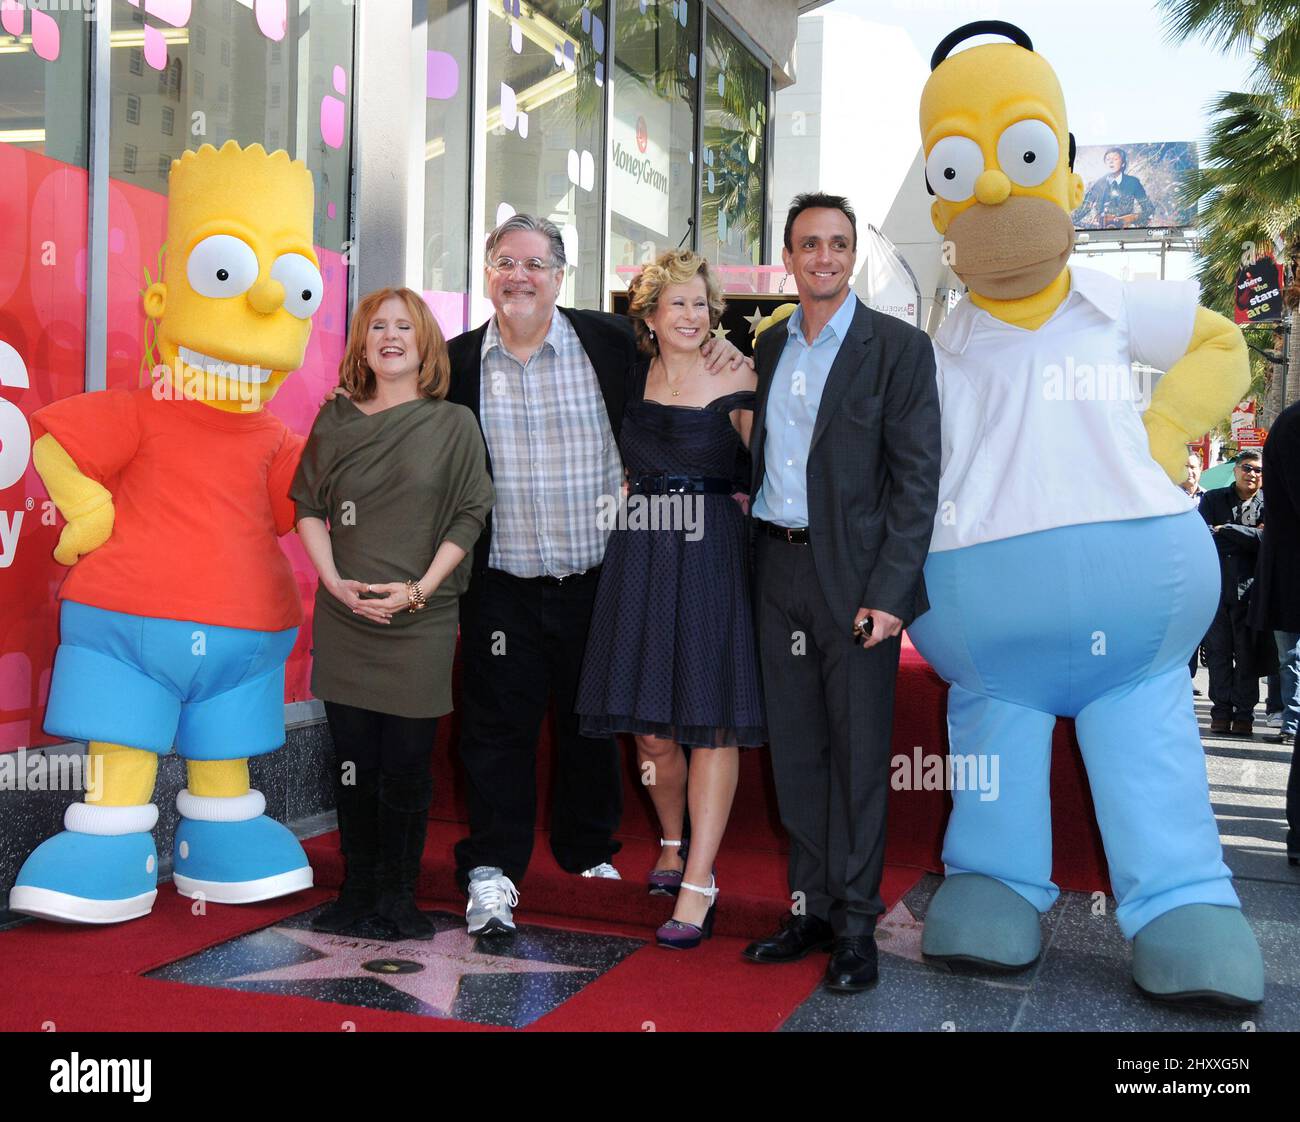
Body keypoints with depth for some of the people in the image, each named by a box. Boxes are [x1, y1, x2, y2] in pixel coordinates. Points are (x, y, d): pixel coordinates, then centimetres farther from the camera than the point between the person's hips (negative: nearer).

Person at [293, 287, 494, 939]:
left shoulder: (453, 423, 2)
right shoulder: (336, 420, 8)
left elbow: (469, 516, -1)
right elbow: (308, 506, 9)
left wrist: (419, 589, -11)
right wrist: (335, 580, -5)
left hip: (421, 621, -2)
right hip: (344, 617, 2)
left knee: (407, 762, 2)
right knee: (353, 758, 7)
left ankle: (398, 894, 15)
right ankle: (358, 889, 20)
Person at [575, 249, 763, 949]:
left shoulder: (735, 385, 0)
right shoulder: (633, 379, 11)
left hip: (712, 556, -4)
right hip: (639, 556, 4)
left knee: (711, 720, -6)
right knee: (649, 726, 8)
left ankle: (697, 883, -1)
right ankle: (672, 844, 32)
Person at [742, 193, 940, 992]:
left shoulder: (899, 348, -4)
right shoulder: (770, 347, 13)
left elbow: (918, 479, -9)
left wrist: (887, 590, -16)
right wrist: (754, 557, 4)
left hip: (855, 577, -5)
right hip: (779, 570, 5)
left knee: (858, 753, 1)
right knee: (795, 749, 11)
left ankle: (857, 925, 13)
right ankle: (811, 909, 24)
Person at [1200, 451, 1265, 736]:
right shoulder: (1213, 499, 10)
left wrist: (1225, 530, -9)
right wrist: (1248, 538, -10)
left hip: (1250, 588, -1)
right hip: (1216, 585, 1)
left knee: (1247, 652, 0)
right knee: (1218, 650, 3)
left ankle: (1244, 713, 7)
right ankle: (1221, 711, 11)